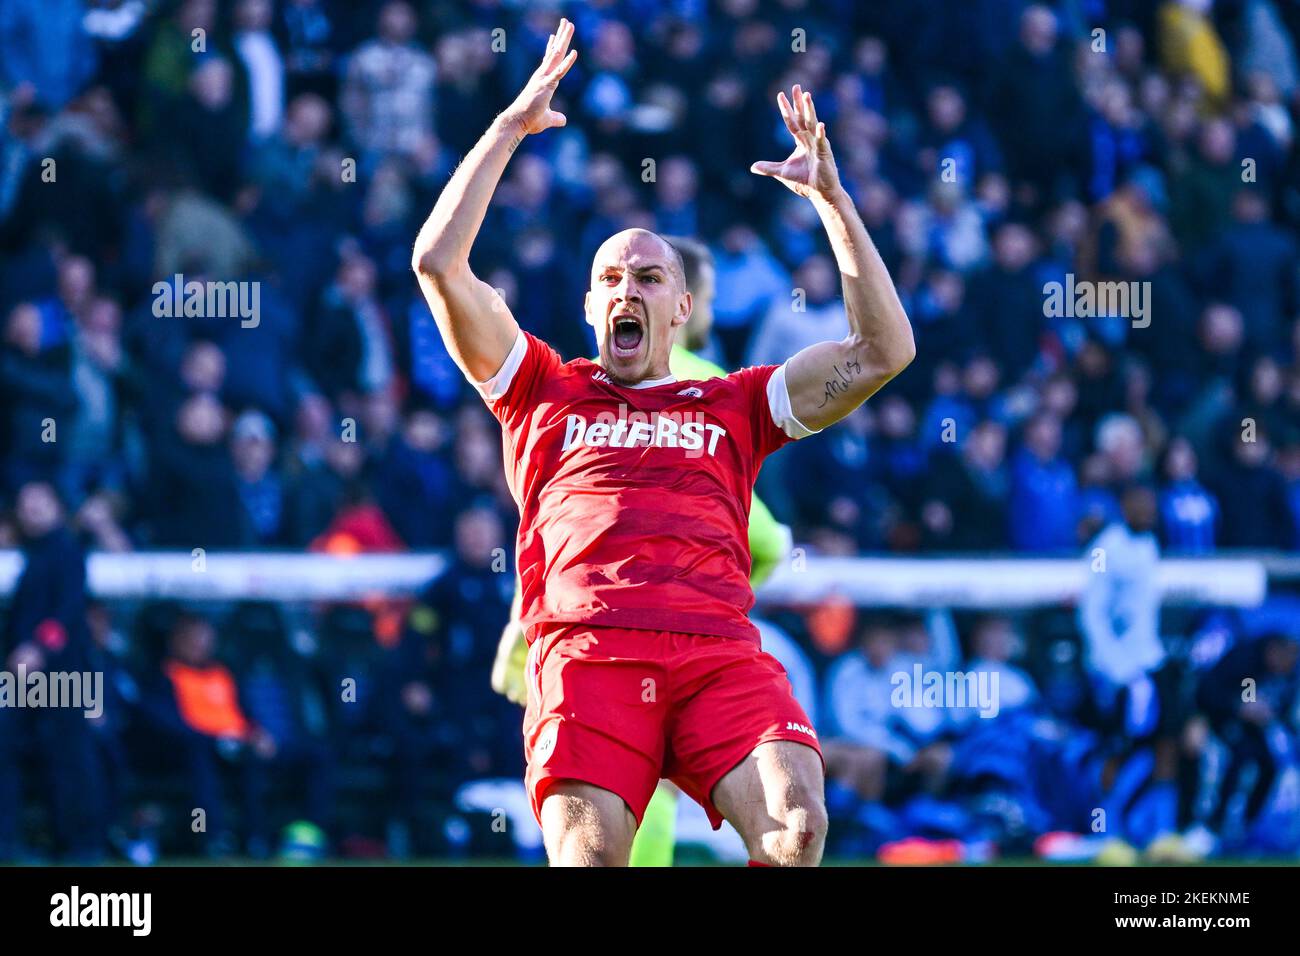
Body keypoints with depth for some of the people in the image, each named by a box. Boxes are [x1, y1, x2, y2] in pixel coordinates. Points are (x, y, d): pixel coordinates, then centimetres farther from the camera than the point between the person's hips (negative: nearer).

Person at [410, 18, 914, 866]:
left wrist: (833, 198, 20)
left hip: (721, 649, 1)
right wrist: (510, 129, 17)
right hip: (588, 645, -1)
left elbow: (883, 351, 23)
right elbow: (438, 263, 19)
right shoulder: (545, 391, 27)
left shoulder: (735, 406, 29)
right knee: (589, 855, -25)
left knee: (797, 828, -27)